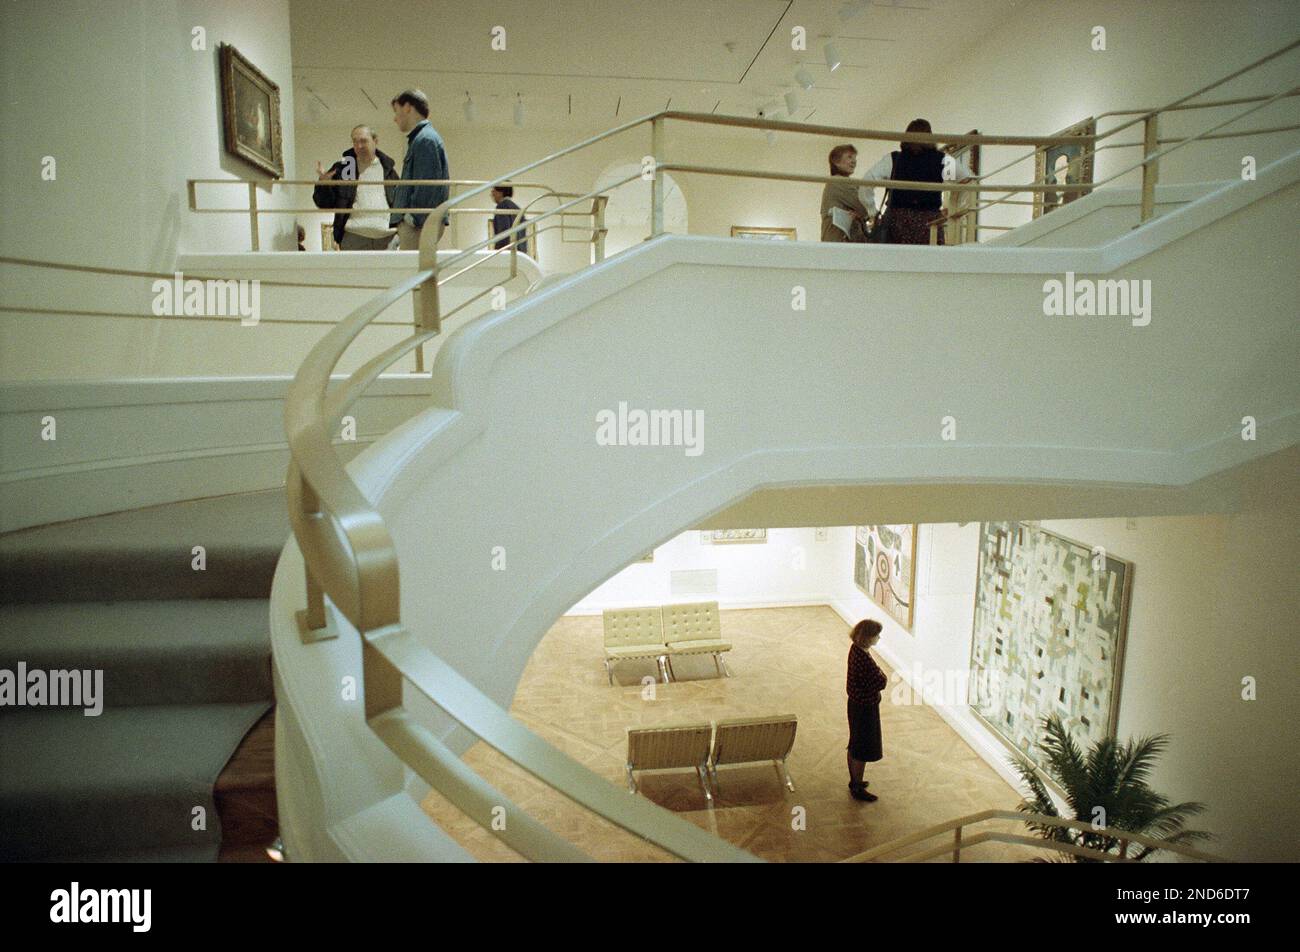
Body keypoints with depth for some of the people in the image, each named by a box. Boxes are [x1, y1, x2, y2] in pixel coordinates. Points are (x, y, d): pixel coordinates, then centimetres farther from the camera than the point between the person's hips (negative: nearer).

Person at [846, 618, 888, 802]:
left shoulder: (855, 649, -4)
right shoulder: (865, 660, -32)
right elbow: (881, 683, -21)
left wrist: (877, 673, -3)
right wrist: (883, 676, -6)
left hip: (855, 704, 9)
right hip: (865, 708, -9)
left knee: (855, 746, 23)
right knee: (863, 751, 8)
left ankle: (854, 781, 40)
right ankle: (857, 789, 23)